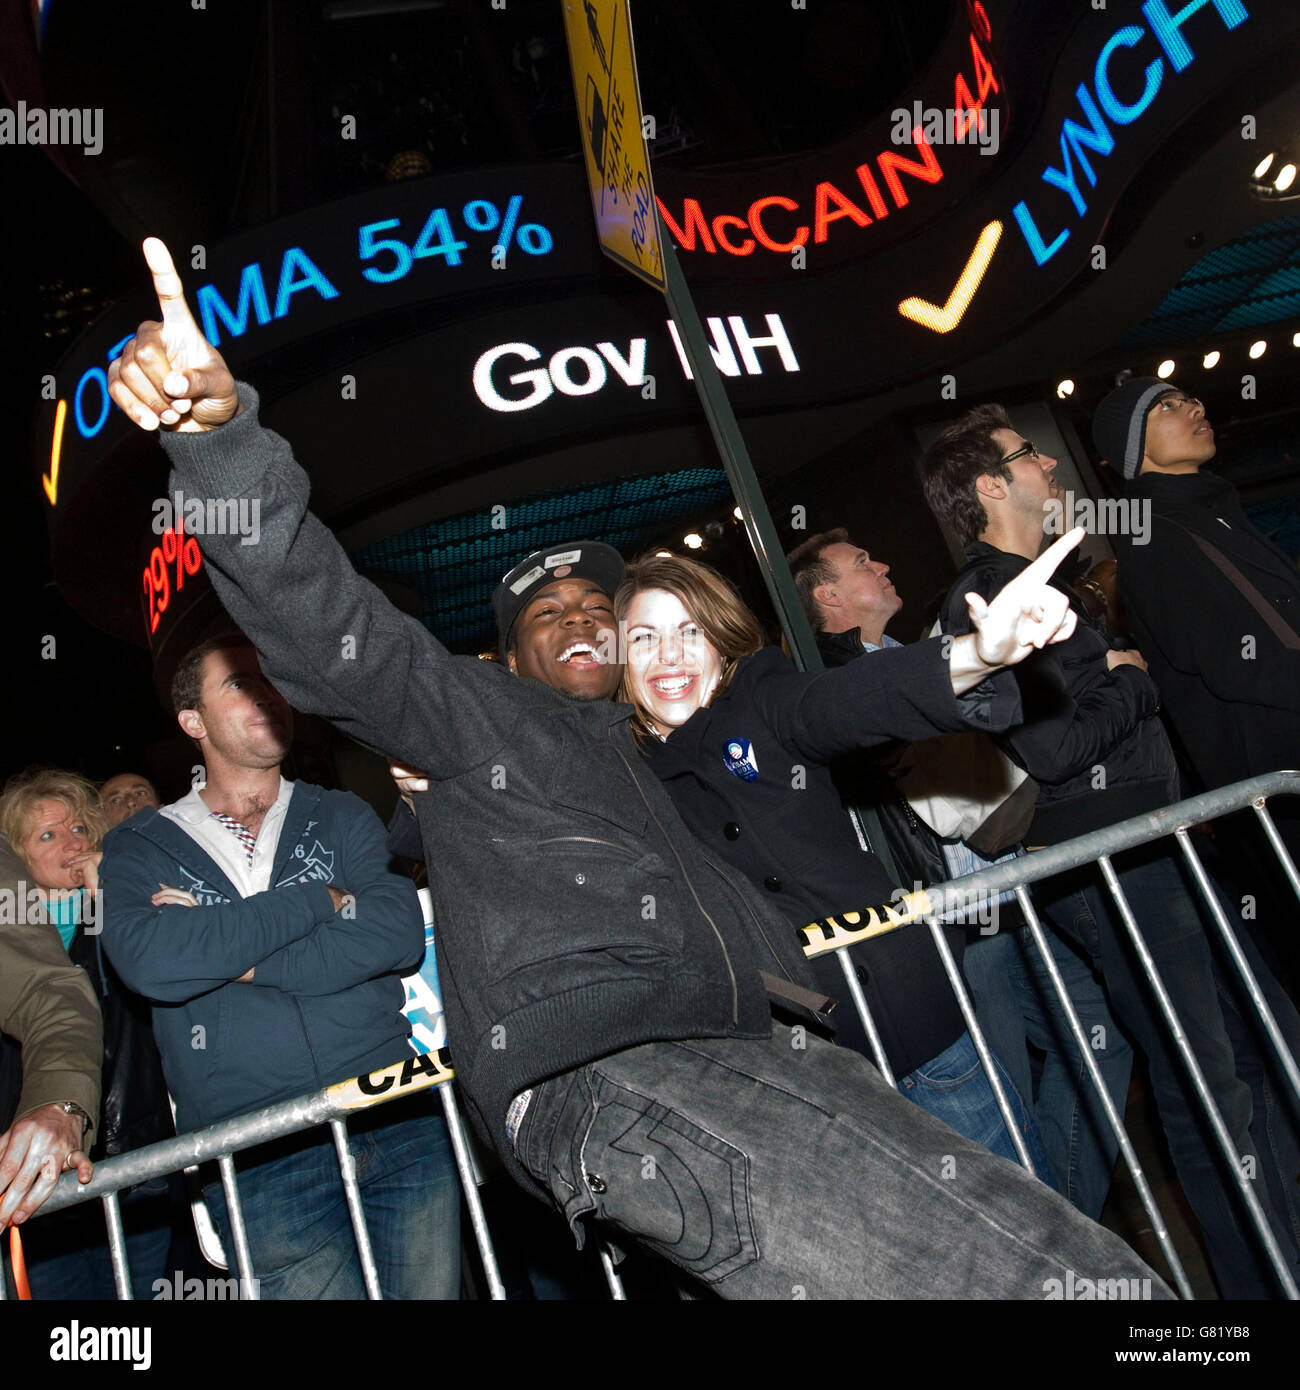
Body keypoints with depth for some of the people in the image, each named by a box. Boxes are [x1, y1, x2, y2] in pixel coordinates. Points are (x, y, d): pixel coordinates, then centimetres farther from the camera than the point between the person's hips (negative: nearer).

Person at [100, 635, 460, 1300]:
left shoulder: (342, 816, 10)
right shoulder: (139, 846, 7)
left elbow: (398, 934, -8)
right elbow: (151, 963, -15)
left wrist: (224, 952, -10)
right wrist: (325, 899, -11)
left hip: (400, 1124, 2)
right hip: (257, 1162, -1)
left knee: (435, 1289, 9)